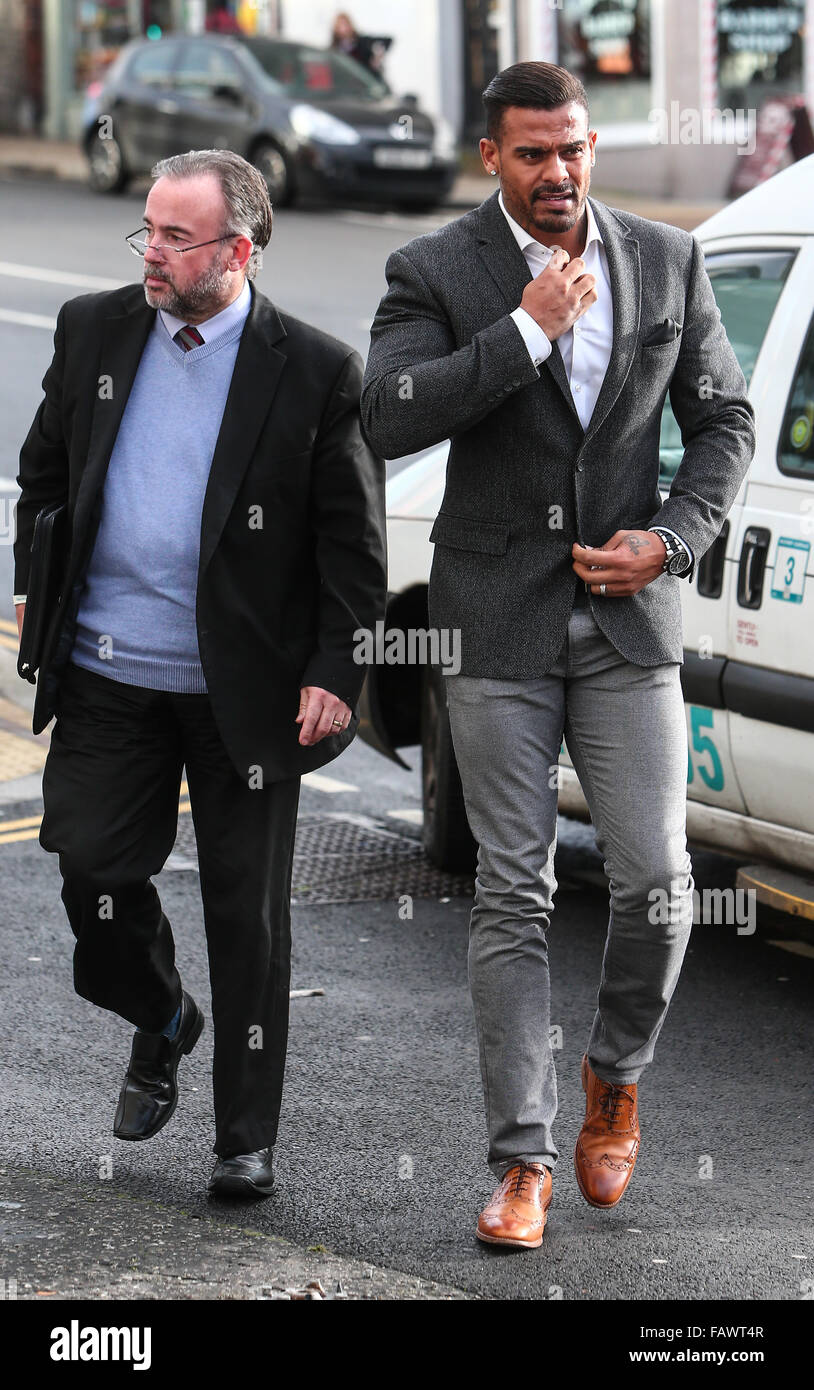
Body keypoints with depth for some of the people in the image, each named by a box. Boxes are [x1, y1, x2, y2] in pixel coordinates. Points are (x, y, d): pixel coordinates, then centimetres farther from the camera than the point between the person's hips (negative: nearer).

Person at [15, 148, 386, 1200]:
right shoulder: (94, 332, 3)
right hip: (108, 676, 3)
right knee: (94, 872, 1)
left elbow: (354, 542, -3)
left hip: (245, 691, -3)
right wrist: (38, 591, 12)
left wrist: (335, 671, -9)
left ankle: (246, 1139, 16)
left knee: (247, 915, 4)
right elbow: (43, 474, 17)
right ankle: (161, 1024, 32)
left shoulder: (315, 373, -7)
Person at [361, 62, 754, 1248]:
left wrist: (670, 540, -5)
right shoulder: (435, 274, -3)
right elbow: (389, 419, -17)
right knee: (513, 895, -1)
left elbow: (724, 418, 11)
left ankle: (615, 1074, 23)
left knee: (655, 880, -5)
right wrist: (529, 328, -21)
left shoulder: (666, 261, 6)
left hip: (629, 619, 2)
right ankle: (524, 1163, 3)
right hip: (501, 624, -2)